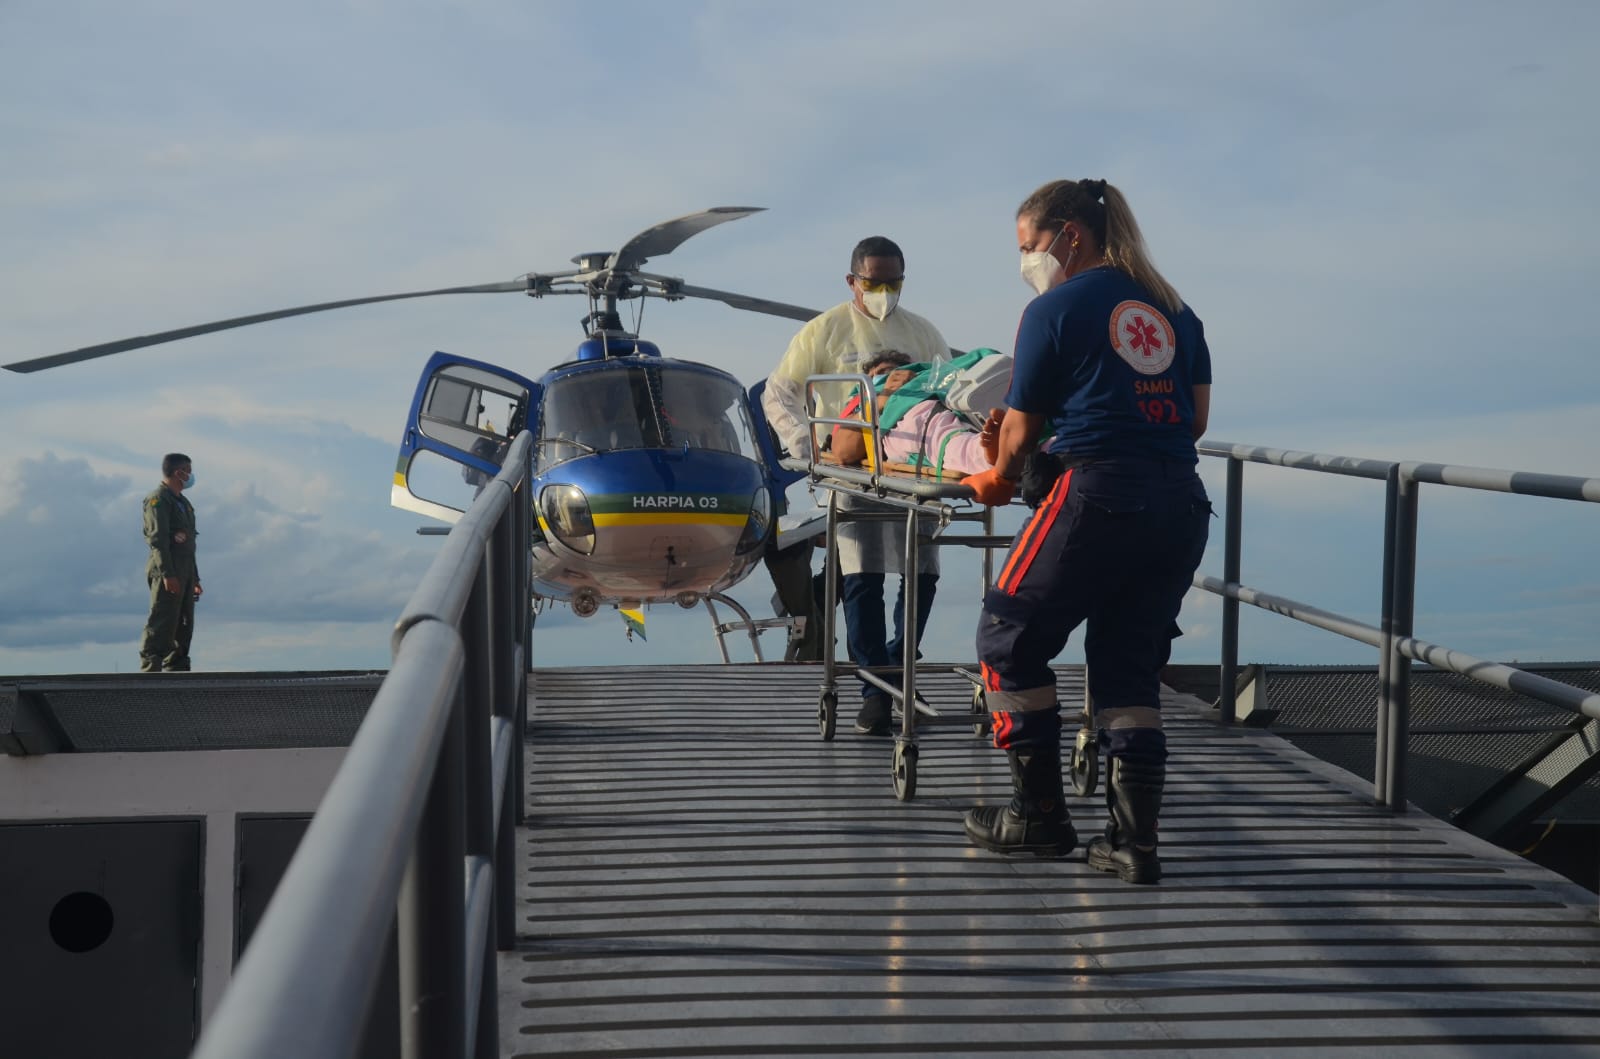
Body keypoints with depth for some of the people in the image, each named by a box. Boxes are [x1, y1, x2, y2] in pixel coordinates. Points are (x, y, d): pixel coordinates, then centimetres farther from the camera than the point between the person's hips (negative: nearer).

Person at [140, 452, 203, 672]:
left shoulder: (183, 502, 24)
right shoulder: (158, 499, -6)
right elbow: (158, 539, -16)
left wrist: (194, 579, 22)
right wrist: (167, 574, -24)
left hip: (185, 573, 9)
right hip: (167, 572, -9)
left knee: (184, 626, 9)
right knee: (161, 624, -12)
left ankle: (177, 667, 13)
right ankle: (150, 669, -14)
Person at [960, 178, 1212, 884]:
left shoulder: (1056, 310, -2)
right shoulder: (1172, 309, 16)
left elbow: (1021, 431, 3)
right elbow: (1197, 416, 16)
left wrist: (1000, 478, 22)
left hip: (1097, 499, -6)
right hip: (1182, 506, 7)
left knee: (1009, 638, 11)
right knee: (1130, 666, 13)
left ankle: (1041, 813, 14)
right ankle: (1135, 841, 7)